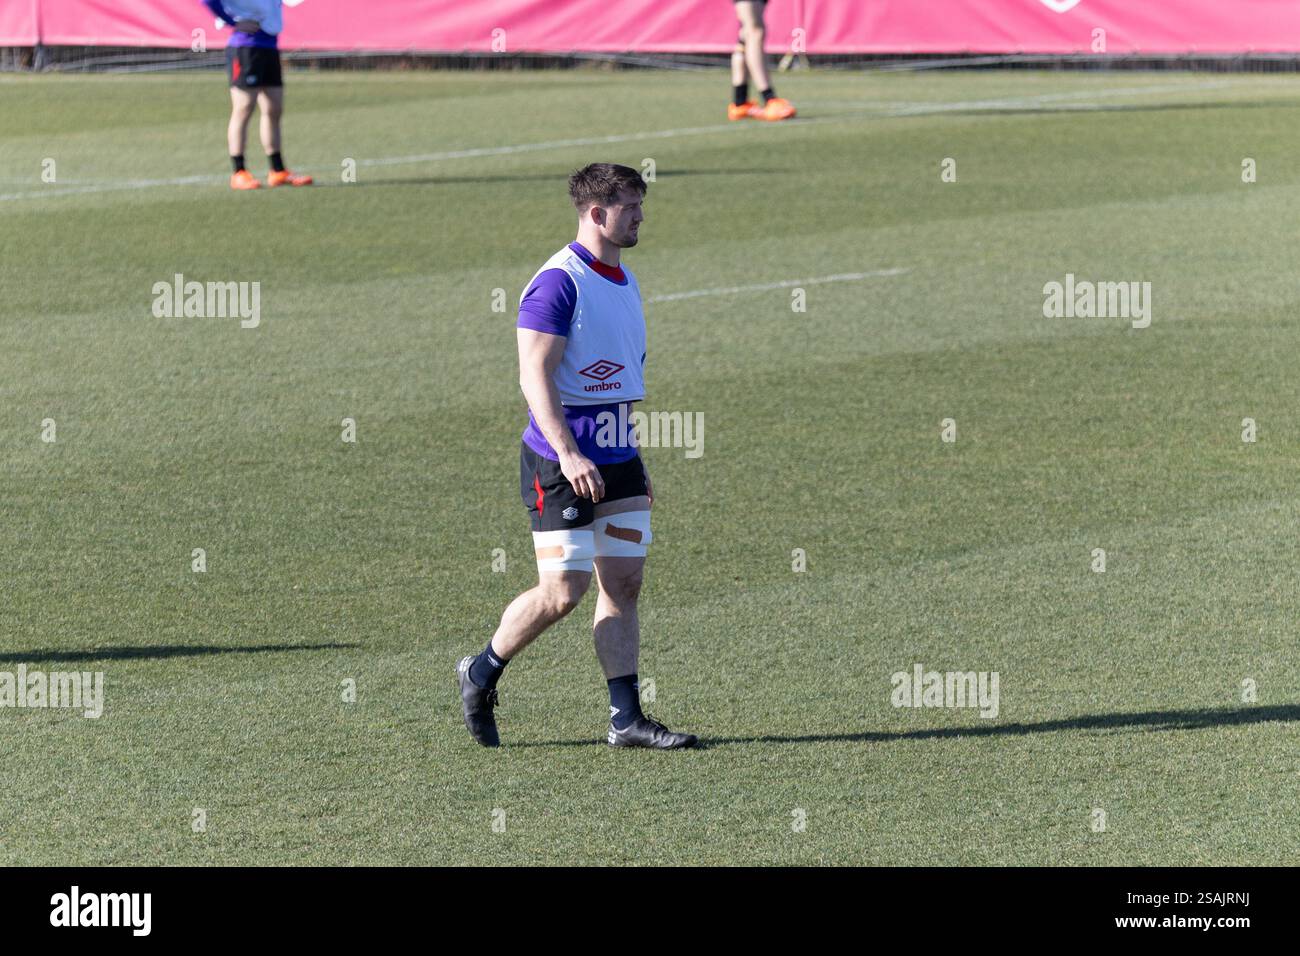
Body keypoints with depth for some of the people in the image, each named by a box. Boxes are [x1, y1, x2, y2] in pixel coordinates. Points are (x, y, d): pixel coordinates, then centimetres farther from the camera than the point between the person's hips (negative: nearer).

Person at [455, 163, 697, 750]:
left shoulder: (625, 282, 14)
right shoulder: (558, 282, -14)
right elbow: (535, 375, -20)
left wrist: (633, 463, 24)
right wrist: (569, 453, -27)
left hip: (616, 457, 8)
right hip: (561, 461, -8)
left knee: (624, 583, 4)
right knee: (562, 591, -7)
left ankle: (625, 719, 6)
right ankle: (480, 676, 14)